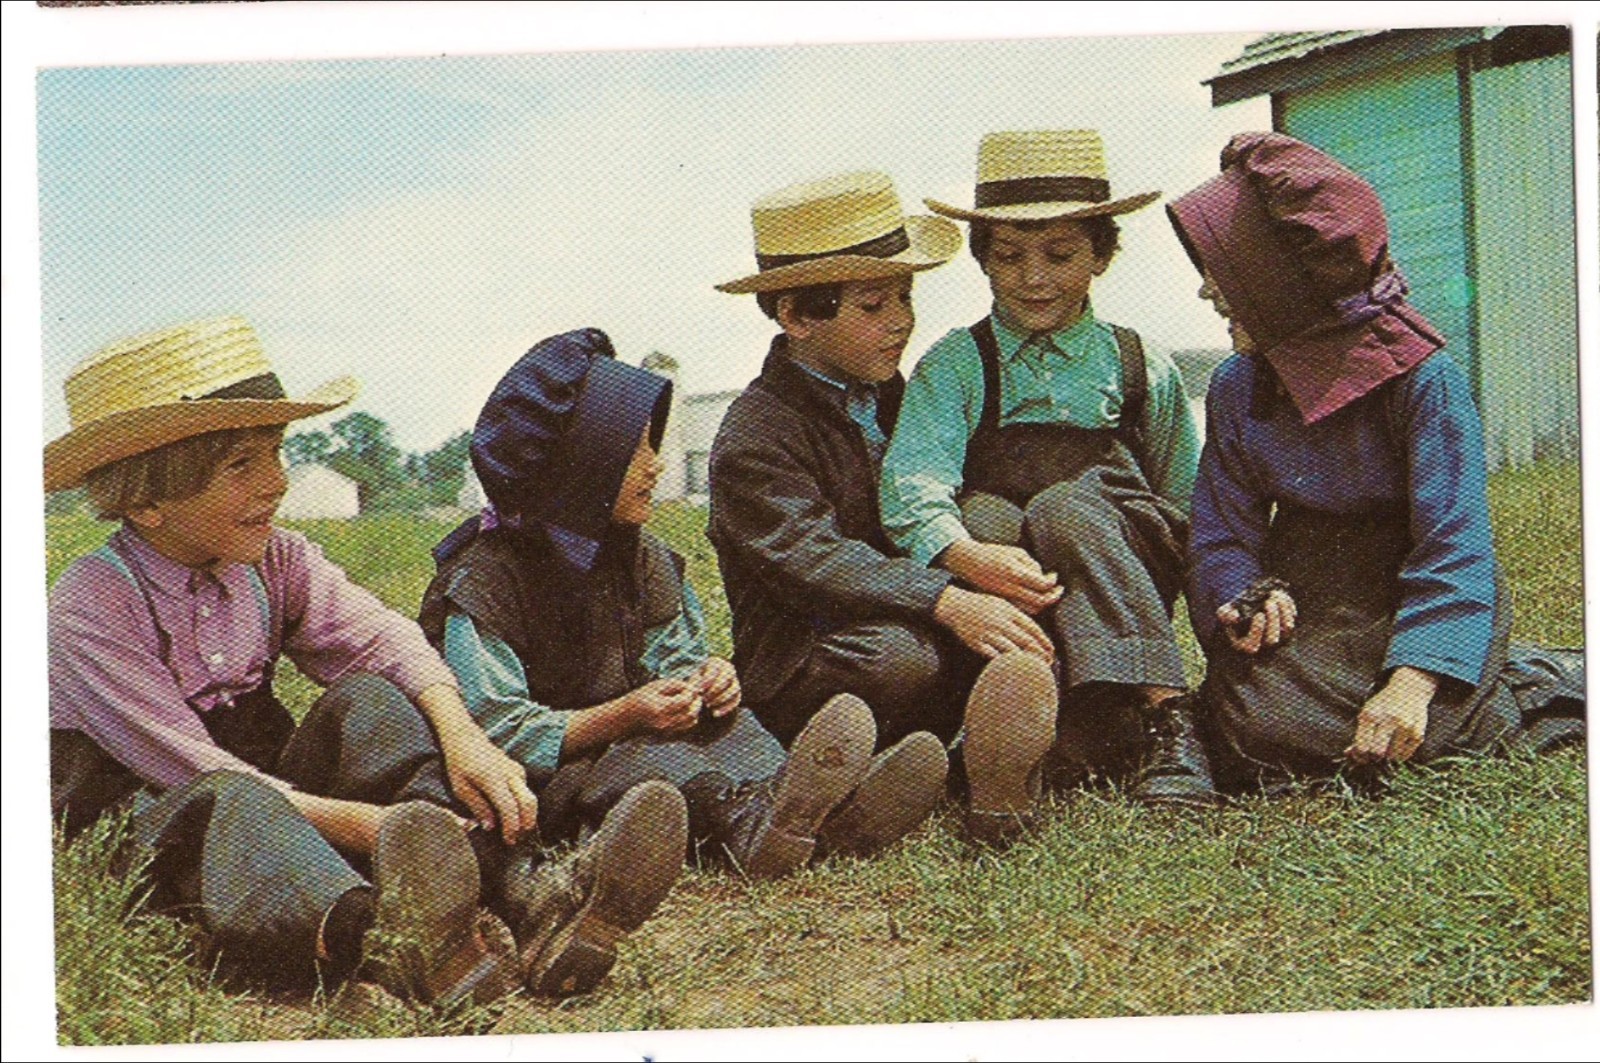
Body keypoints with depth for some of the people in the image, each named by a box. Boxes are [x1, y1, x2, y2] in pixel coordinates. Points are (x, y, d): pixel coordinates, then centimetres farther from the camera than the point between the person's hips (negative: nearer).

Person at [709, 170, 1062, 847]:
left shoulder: (893, 398, 16)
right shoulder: (754, 434, -9)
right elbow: (813, 557, -22)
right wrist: (945, 601, -35)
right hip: (797, 675, -7)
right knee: (896, 654, -36)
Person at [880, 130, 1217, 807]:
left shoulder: (1145, 371, 13)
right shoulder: (955, 366, 7)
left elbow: (1190, 510, 14)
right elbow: (912, 479, -11)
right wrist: (966, 555, -31)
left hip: (1126, 576, 0)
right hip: (999, 591, 0)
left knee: (1063, 507, -31)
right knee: (981, 513, -31)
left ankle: (1161, 720, -37)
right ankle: (1069, 733, -43)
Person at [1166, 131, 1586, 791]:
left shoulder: (1421, 372, -12)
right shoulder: (1237, 388, 5)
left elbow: (1454, 541, -19)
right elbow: (1224, 533, 4)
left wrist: (1414, 681, -32)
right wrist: (1244, 601, -20)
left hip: (1413, 596, -5)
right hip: (1302, 599, 5)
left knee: (1393, 737, -31)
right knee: (1255, 719, -23)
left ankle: (1537, 689, 0)